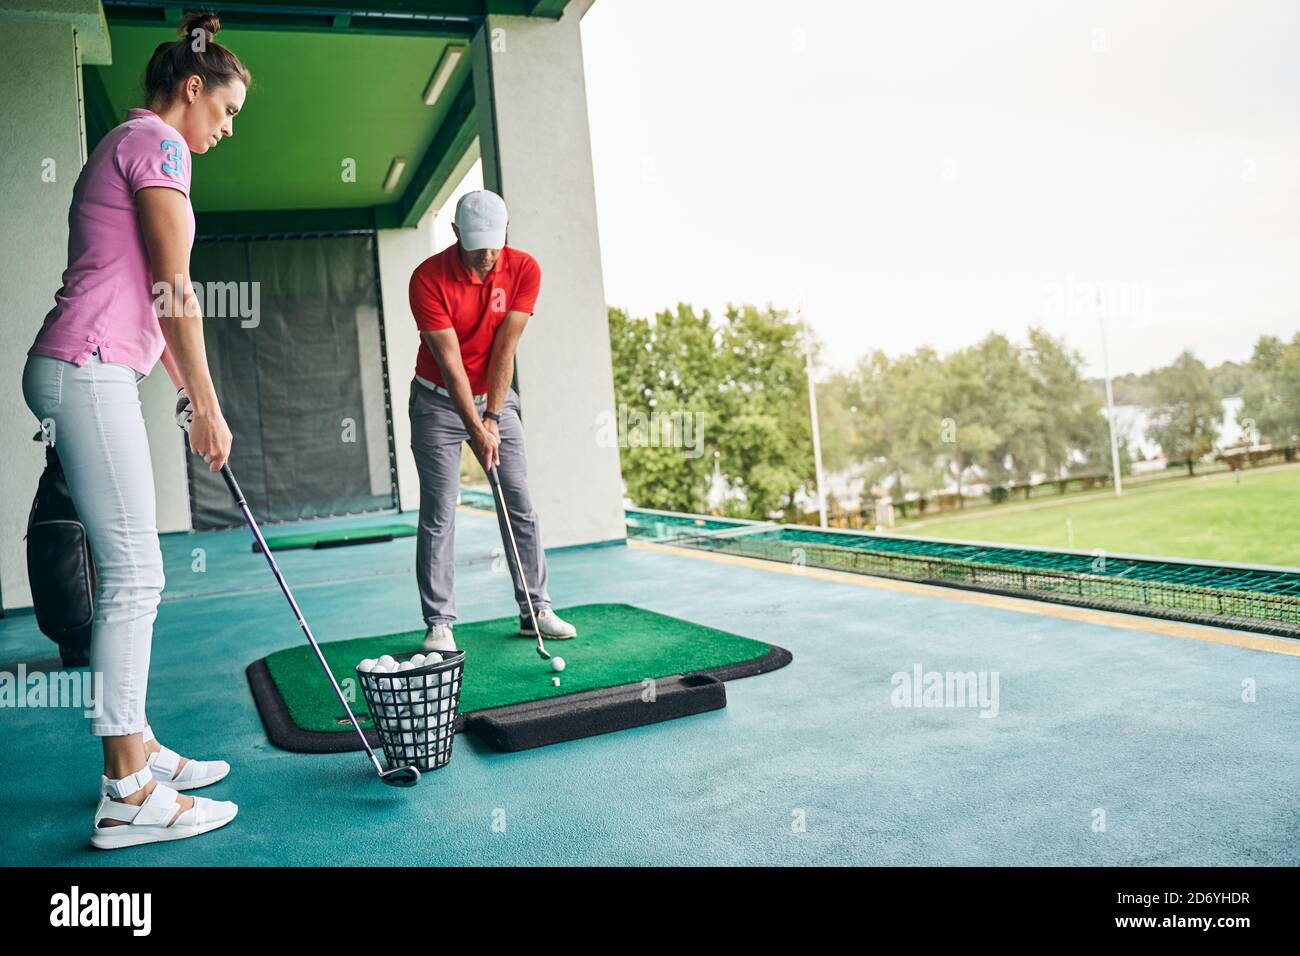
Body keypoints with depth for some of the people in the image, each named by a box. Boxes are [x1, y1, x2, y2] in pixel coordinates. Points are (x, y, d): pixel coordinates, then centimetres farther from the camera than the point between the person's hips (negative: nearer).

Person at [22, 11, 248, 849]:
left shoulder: (126, 147, 26)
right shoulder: (156, 143, -5)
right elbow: (174, 291, -11)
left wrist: (189, 398, 21)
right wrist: (208, 407, -6)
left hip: (96, 374, 10)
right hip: (90, 370, -10)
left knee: (131, 573, 11)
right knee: (133, 574, -10)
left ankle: (135, 749, 19)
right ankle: (127, 797, -5)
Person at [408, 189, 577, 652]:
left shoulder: (524, 270, -11)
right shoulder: (428, 278, -19)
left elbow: (504, 350, -12)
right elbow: (449, 361, -21)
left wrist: (492, 417, -15)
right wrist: (476, 429, -24)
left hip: (495, 397, 3)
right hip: (438, 401, -3)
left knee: (520, 507, 2)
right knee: (438, 516, -5)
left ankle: (535, 610, 11)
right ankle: (439, 623, 3)